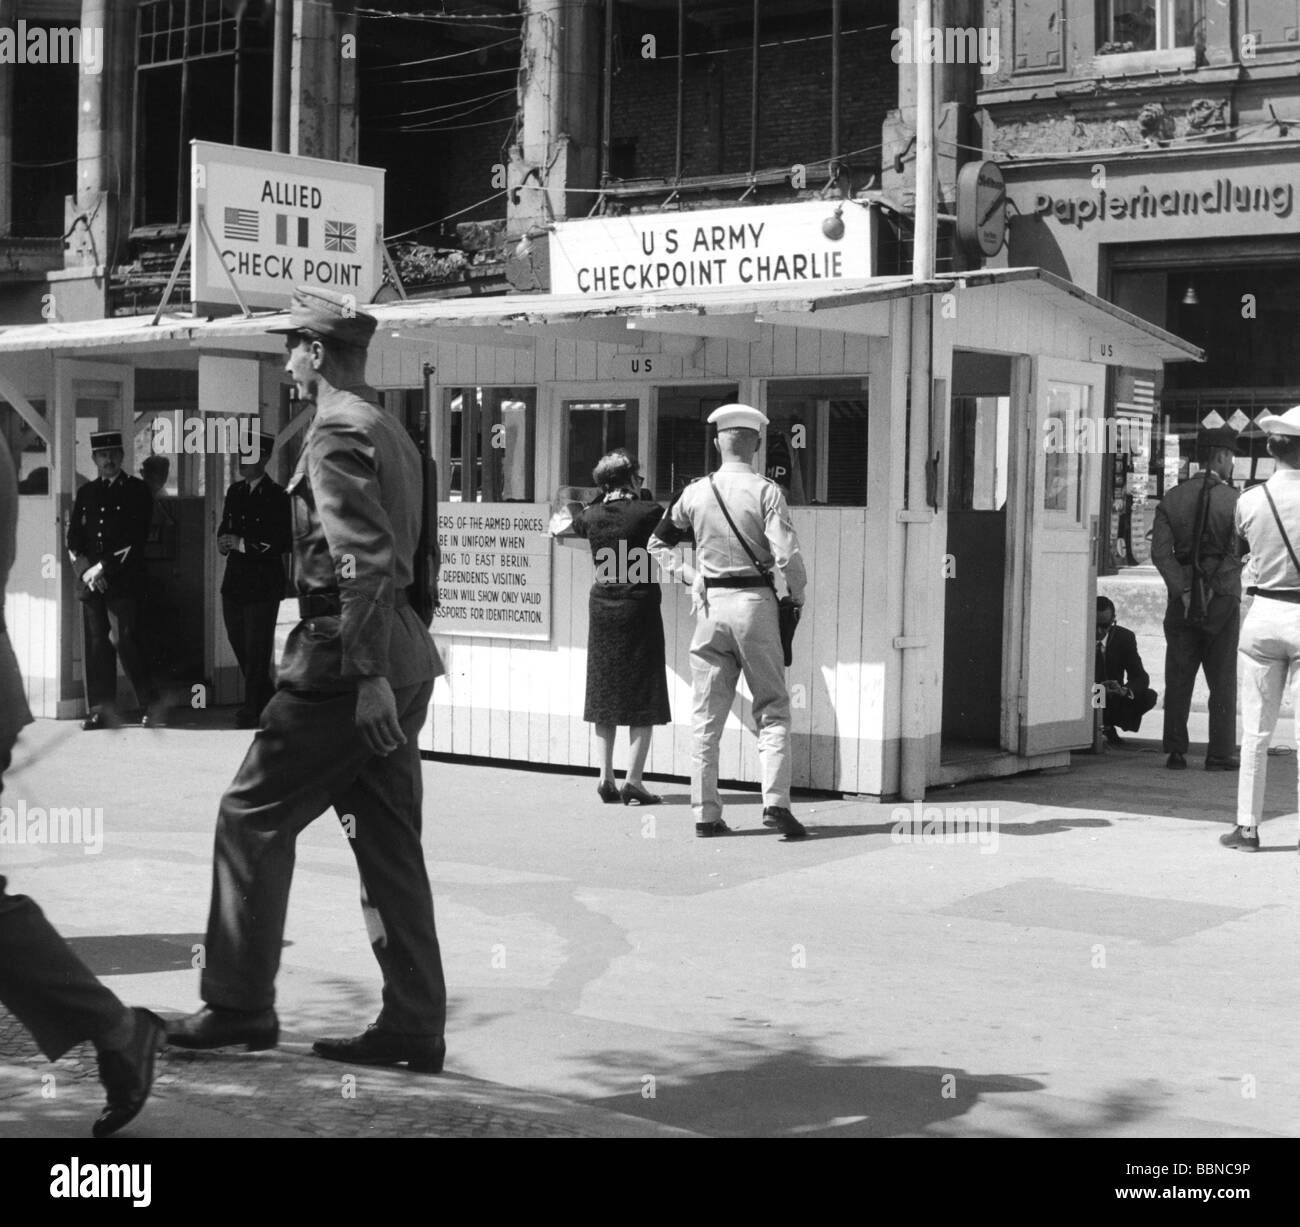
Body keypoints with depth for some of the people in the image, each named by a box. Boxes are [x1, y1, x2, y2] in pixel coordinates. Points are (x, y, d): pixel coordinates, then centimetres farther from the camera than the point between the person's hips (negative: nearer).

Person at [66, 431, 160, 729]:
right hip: (91, 582, 4)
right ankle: (101, 711, 7)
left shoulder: (137, 491, 3)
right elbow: (73, 539, 13)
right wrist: (86, 571, -3)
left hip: (125, 581, -4)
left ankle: (150, 706, -2)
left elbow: (136, 538, -6)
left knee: (126, 642, -12)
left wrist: (105, 568, -9)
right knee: (97, 646, 3)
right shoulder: (86, 493, 16)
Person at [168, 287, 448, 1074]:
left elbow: (364, 561, -21)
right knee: (388, 839, 9)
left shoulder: (337, 432, -11)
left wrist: (369, 676, -25)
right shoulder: (389, 429, 18)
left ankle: (240, 1007, 6)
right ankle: (414, 1026, 11)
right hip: (404, 658, 9)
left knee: (253, 817, 1)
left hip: (347, 655, -9)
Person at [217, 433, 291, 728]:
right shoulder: (234, 492, 13)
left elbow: (285, 543, -14)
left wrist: (243, 544, -16)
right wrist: (225, 542, -3)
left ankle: (252, 710, 7)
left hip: (263, 584, -7)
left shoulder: (277, 497, -9)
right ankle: (267, 702, 27)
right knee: (240, 646, 12)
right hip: (234, 582, 7)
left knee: (257, 650, -1)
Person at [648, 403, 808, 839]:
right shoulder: (766, 492, -7)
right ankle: (775, 800, -7)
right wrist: (798, 592, 2)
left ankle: (705, 813, 8)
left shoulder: (696, 493, 5)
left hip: (710, 604, 3)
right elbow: (786, 554, -14)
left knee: (707, 715, 8)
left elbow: (658, 543, 16)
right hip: (754, 600, -3)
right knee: (773, 709, 5)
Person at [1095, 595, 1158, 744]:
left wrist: (1124, 690, -36)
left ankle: (1108, 724, -1)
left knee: (1149, 696, -23)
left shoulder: (1125, 637, -7)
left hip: (1113, 699, 3)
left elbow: (1141, 677, -12)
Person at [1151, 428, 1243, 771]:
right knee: (1223, 679, 5)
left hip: (1183, 600, 3)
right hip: (1223, 599, -2)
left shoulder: (1172, 499, 3)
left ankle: (1176, 752, 5)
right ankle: (1220, 753, 5)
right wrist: (1215, 588, -9)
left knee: (1178, 678, 7)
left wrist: (1184, 591, -9)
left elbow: (1160, 552, -6)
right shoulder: (1234, 500, -6)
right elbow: (1238, 551, -15)